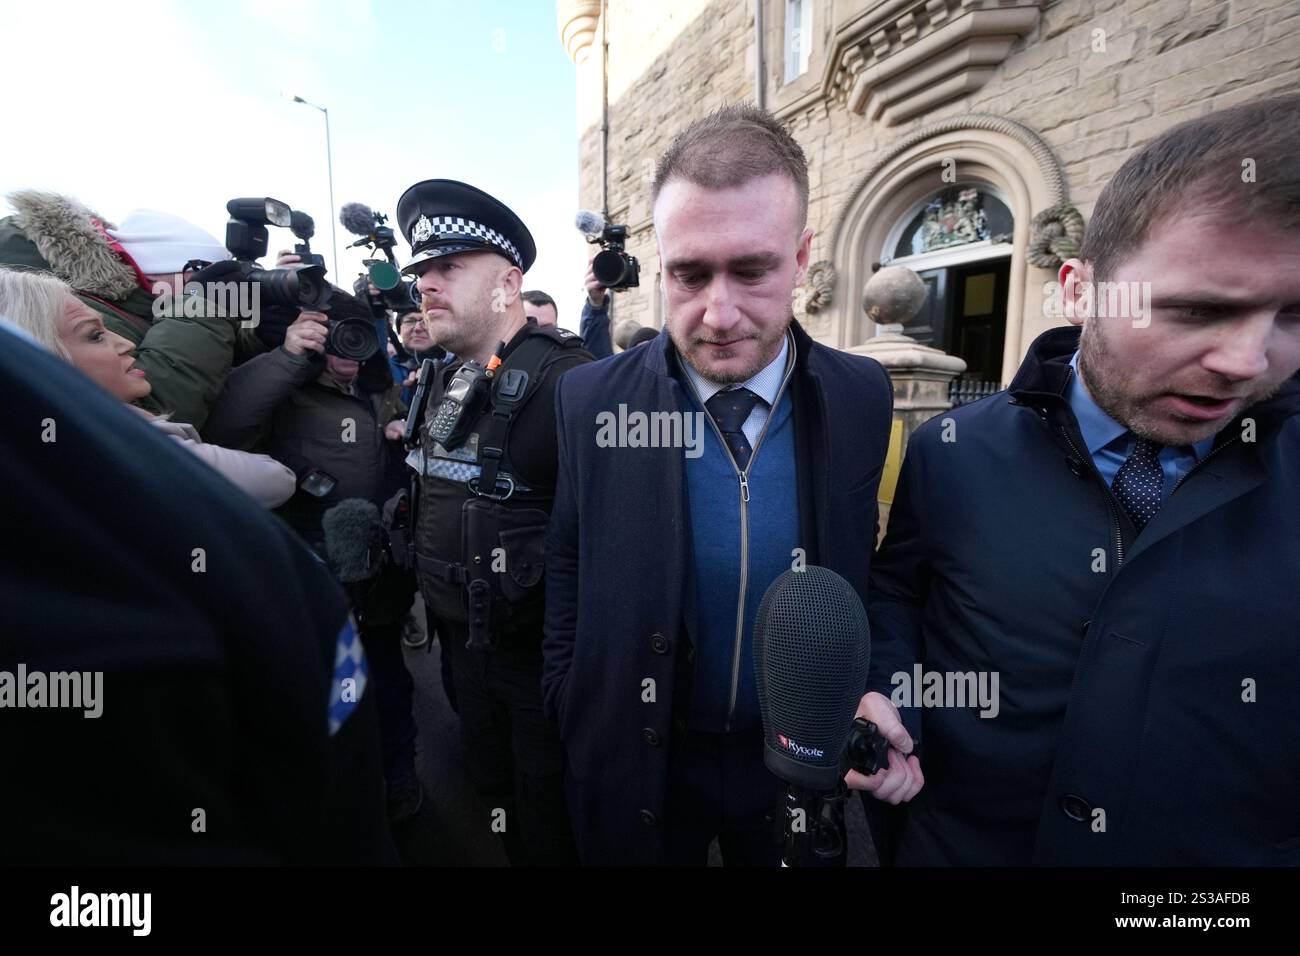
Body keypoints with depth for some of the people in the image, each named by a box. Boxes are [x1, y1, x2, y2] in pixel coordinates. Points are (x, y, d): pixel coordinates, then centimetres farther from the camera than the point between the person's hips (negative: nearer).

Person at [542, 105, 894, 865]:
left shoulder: (862, 397, -12)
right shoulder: (592, 400, -17)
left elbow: (867, 576, 0)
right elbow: (568, 575, -7)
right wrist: (576, 729, -2)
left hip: (800, 766, 2)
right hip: (637, 764, 0)